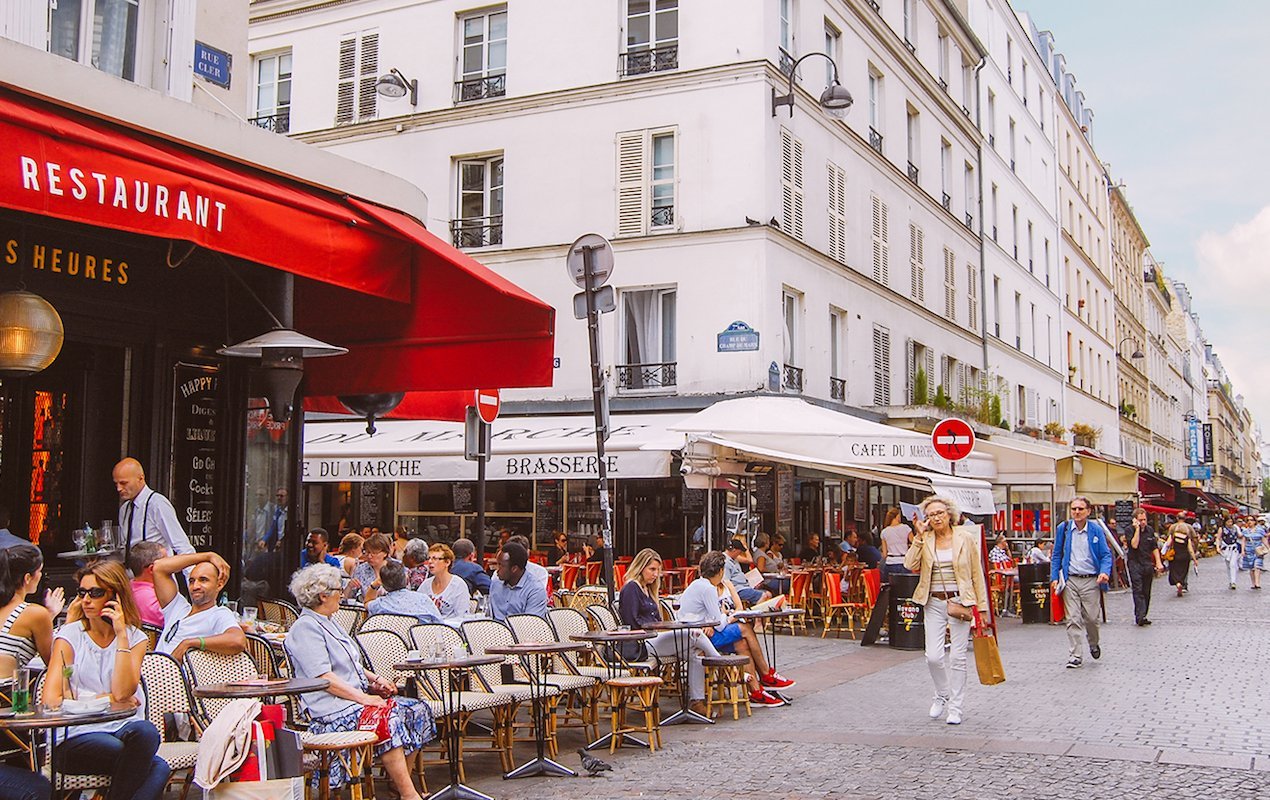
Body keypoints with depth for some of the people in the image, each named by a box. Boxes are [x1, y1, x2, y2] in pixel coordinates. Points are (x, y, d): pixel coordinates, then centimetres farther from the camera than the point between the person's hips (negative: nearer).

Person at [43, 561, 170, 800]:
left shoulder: (135, 638, 10)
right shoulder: (70, 635, 6)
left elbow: (122, 692, -8)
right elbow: (51, 699, -6)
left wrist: (121, 635, -7)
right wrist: (105, 699, -3)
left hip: (125, 729, 3)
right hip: (77, 737, -3)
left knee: (145, 731, -37)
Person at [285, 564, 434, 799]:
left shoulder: (328, 623, 23)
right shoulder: (305, 628, -9)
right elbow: (323, 678, -18)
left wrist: (375, 679, 10)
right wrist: (363, 698, -23)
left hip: (354, 697, 10)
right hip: (331, 708, -10)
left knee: (417, 709, -5)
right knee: (388, 718, -32)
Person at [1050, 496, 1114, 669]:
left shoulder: (1096, 530, 1)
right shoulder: (1063, 528, 3)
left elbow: (1106, 554, 4)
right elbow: (1056, 555, 9)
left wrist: (1105, 572, -14)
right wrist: (1054, 577, 1)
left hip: (1091, 580, 0)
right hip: (1070, 580, 0)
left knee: (1091, 618, 7)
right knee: (1073, 620, -3)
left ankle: (1094, 645, 36)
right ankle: (1074, 656, 1)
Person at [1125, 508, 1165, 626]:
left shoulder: (1150, 530, 11)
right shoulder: (1130, 530, -4)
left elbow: (1155, 547, 17)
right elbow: (1134, 545, -19)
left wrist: (1158, 563, 10)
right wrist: (1137, 529, -18)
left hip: (1148, 564, 5)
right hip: (1134, 563, -5)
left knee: (1146, 592, 7)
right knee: (1138, 590, -14)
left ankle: (1143, 615, 13)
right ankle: (1140, 616, -22)